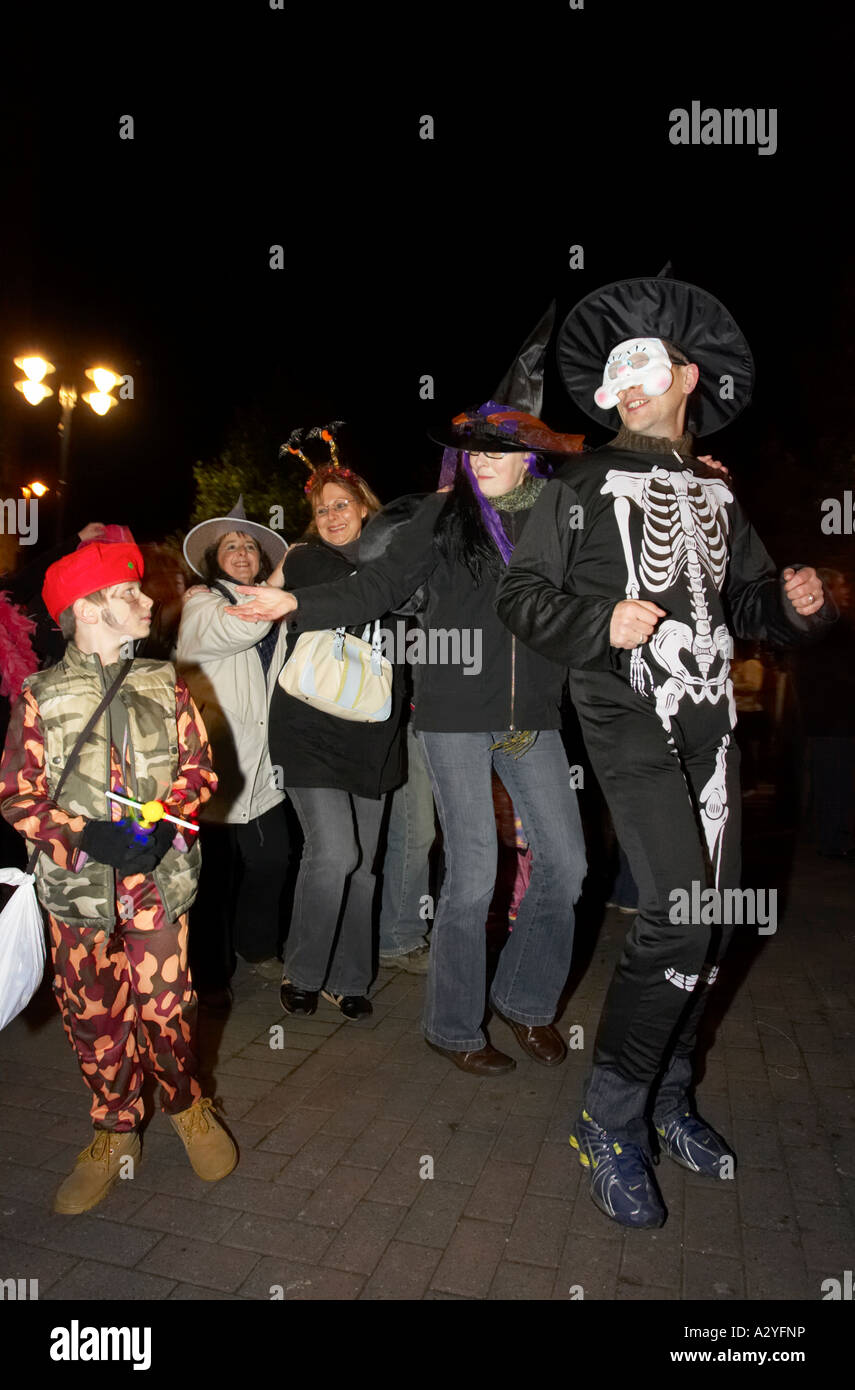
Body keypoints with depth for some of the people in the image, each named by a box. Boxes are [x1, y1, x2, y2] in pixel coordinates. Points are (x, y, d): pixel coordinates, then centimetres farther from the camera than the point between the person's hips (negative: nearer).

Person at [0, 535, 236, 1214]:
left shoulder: (165, 683, 6)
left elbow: (197, 764, 6)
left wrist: (166, 822, -12)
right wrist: (86, 836, -17)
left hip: (157, 875, 1)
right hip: (77, 881, 0)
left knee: (166, 1006, 0)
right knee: (93, 1017, 9)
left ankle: (188, 1107, 29)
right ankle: (116, 1132, 32)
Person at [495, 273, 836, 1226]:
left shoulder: (715, 495, 16)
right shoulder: (582, 487, 2)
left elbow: (748, 601, 21)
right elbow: (520, 595, -2)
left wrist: (794, 604, 0)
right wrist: (600, 624, -18)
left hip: (709, 717, 6)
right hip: (628, 714, -6)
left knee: (712, 916, 9)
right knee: (677, 912, -16)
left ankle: (668, 1095, 29)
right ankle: (610, 1121, 3)